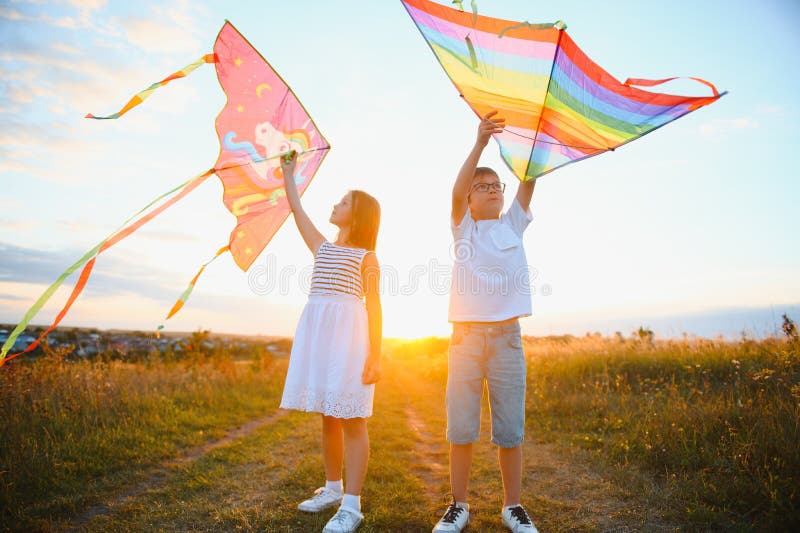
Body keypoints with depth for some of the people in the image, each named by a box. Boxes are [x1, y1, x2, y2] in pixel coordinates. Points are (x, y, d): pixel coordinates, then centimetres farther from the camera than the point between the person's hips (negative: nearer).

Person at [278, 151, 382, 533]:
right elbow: (297, 209, 24)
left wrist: (375, 355, -11)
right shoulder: (322, 246, 19)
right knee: (328, 417, 14)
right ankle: (332, 488, 28)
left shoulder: (367, 256, 2)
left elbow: (373, 306, -5)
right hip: (317, 333, 6)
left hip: (349, 334, -6)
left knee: (352, 420, -2)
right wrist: (288, 172, 32)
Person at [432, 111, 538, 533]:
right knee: (460, 427, 4)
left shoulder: (513, 224, 13)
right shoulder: (463, 227, 9)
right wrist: (480, 143, -21)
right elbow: (457, 191, -10)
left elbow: (529, 179, 1)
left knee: (510, 428, 5)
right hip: (466, 335, -1)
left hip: (506, 336, 1)